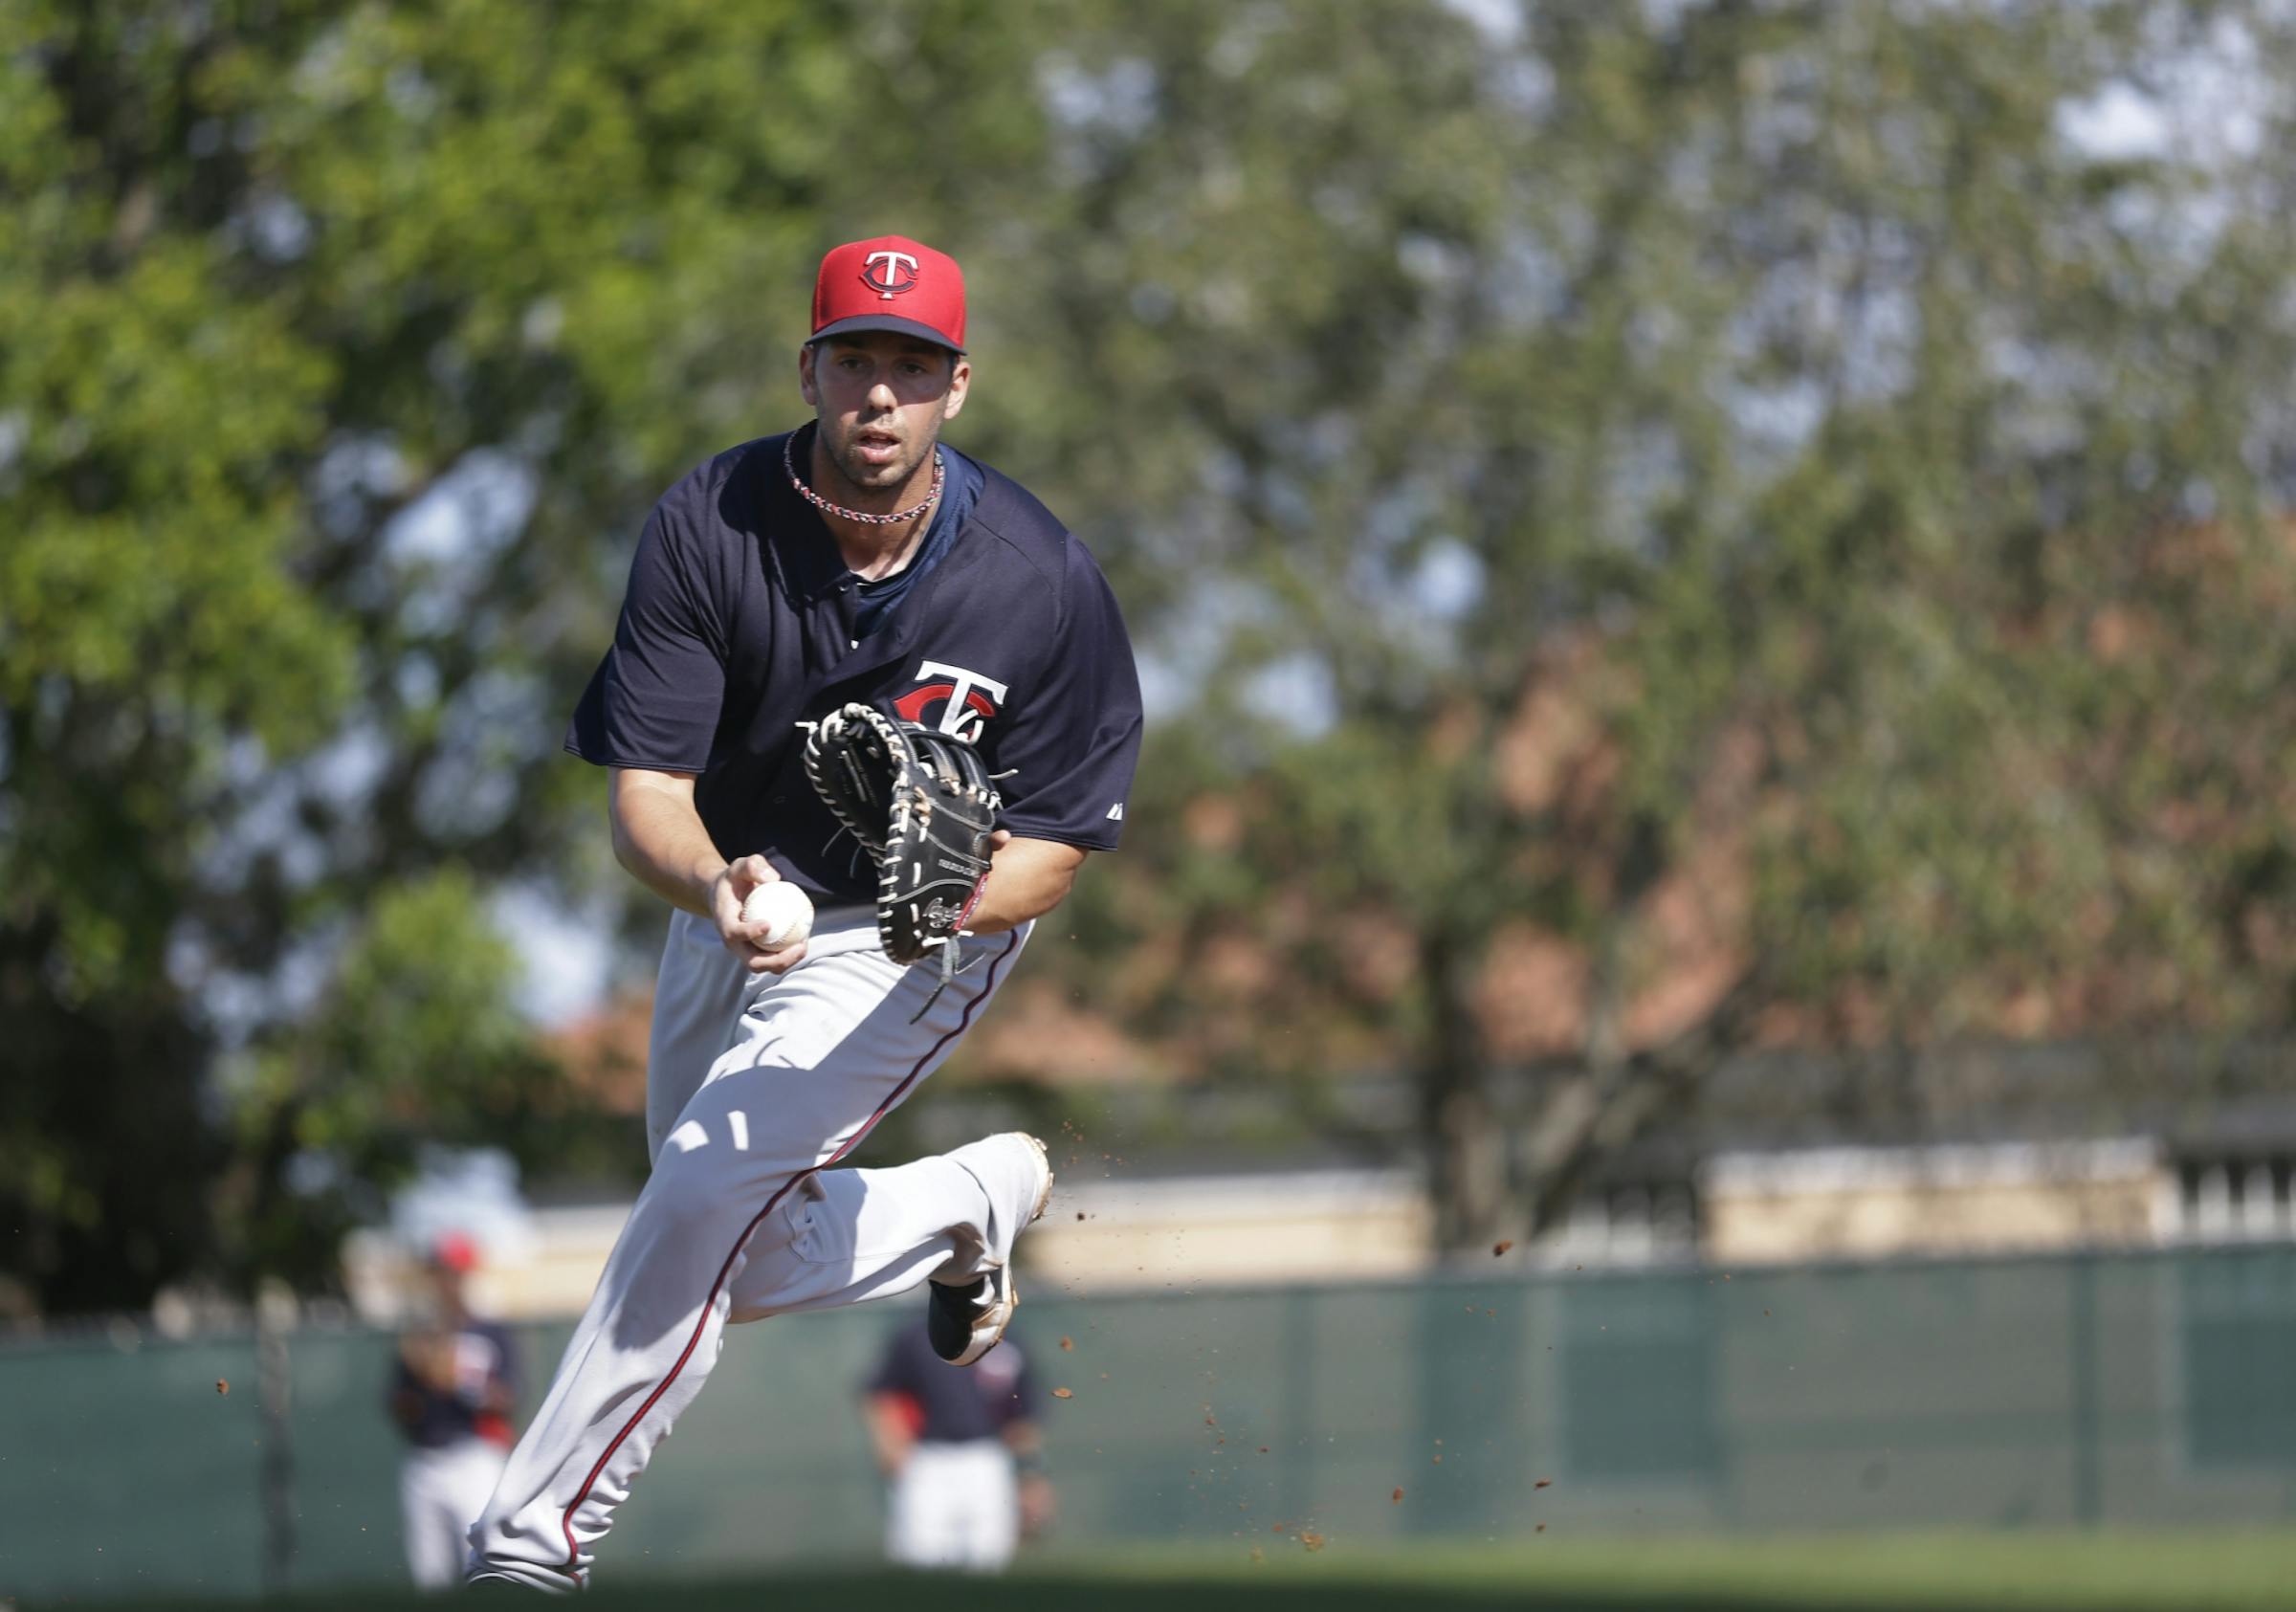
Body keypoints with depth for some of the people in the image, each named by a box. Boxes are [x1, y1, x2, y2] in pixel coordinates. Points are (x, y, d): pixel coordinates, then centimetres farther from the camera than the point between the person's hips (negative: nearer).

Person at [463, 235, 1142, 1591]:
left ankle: (539, 1539, -10)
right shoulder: (708, 526, -21)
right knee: (736, 1266, 16)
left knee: (704, 1193, -21)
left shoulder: (1046, 583, -23)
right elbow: (644, 792, -22)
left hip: (917, 937, -4)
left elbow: (1057, 850, -15)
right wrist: (712, 888, -46)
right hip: (732, 895, 4)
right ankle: (974, 1200, 41)